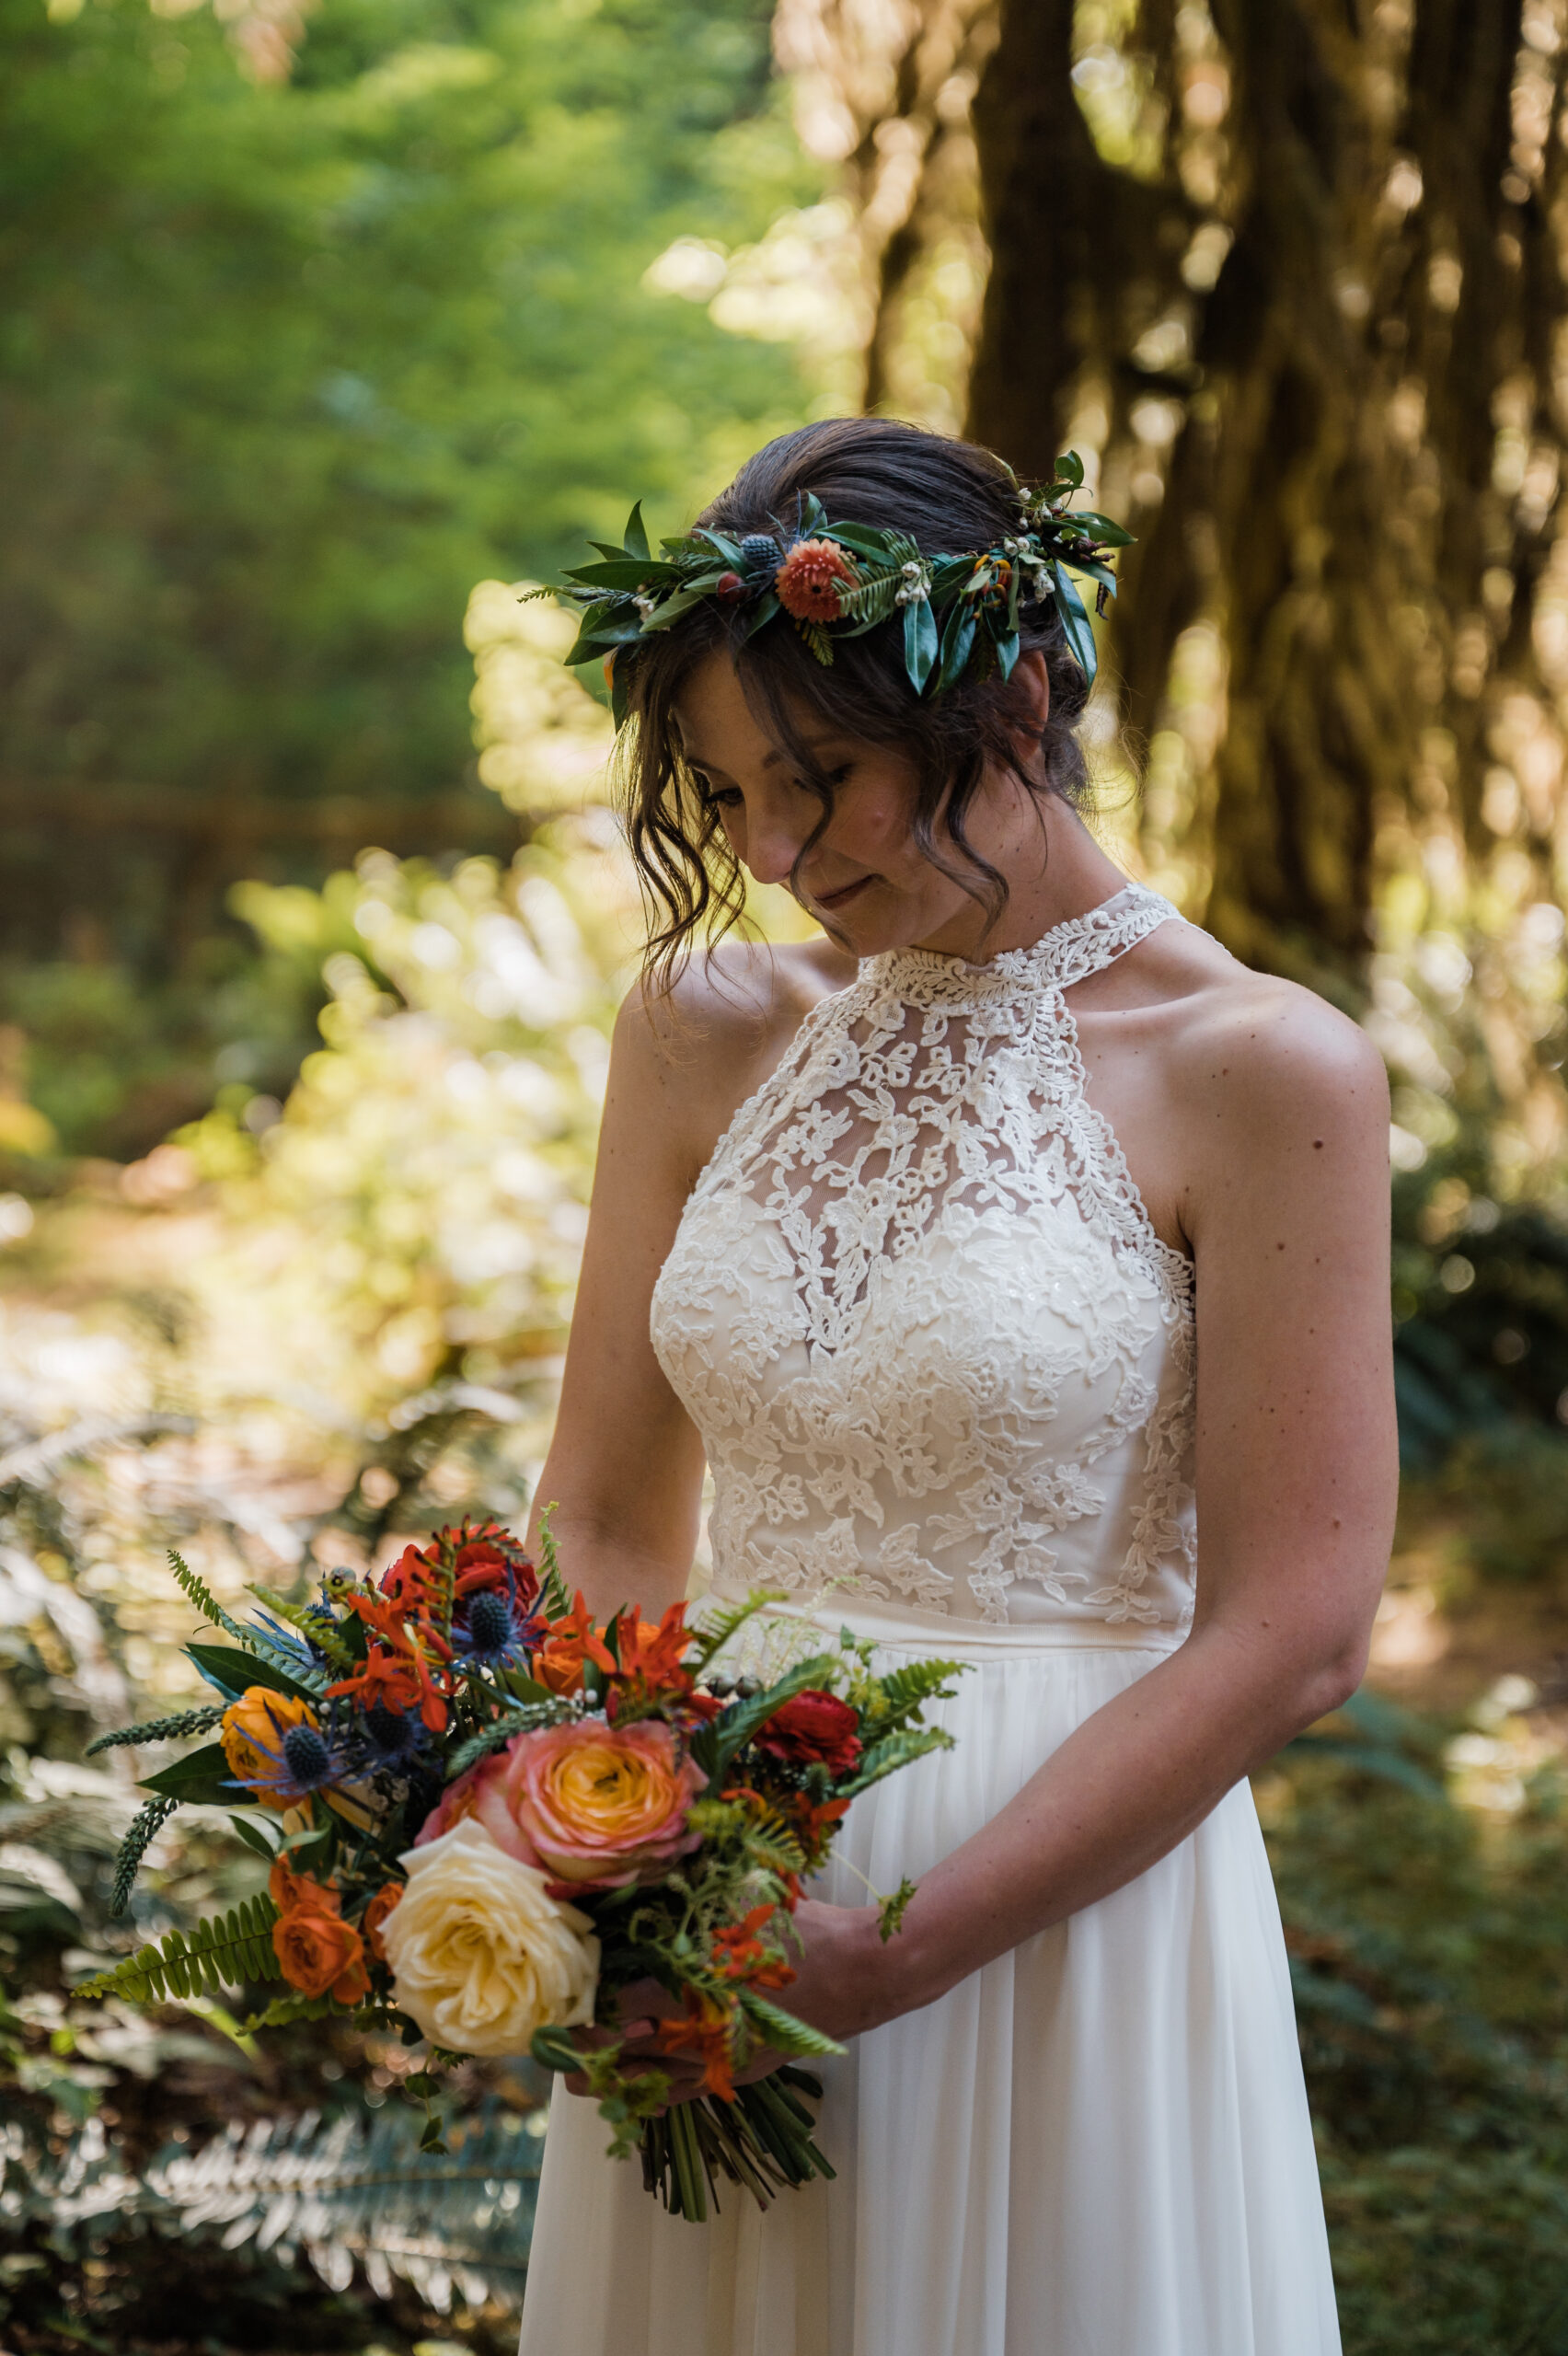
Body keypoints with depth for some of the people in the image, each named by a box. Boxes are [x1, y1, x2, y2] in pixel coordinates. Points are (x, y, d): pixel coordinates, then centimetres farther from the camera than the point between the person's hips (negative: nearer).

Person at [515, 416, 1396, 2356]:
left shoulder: (1263, 1074, -11)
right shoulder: (711, 1027, 3)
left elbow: (1287, 1639, -12)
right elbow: (609, 1513, 7)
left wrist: (904, 1947, -17)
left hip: (1065, 1907, -4)